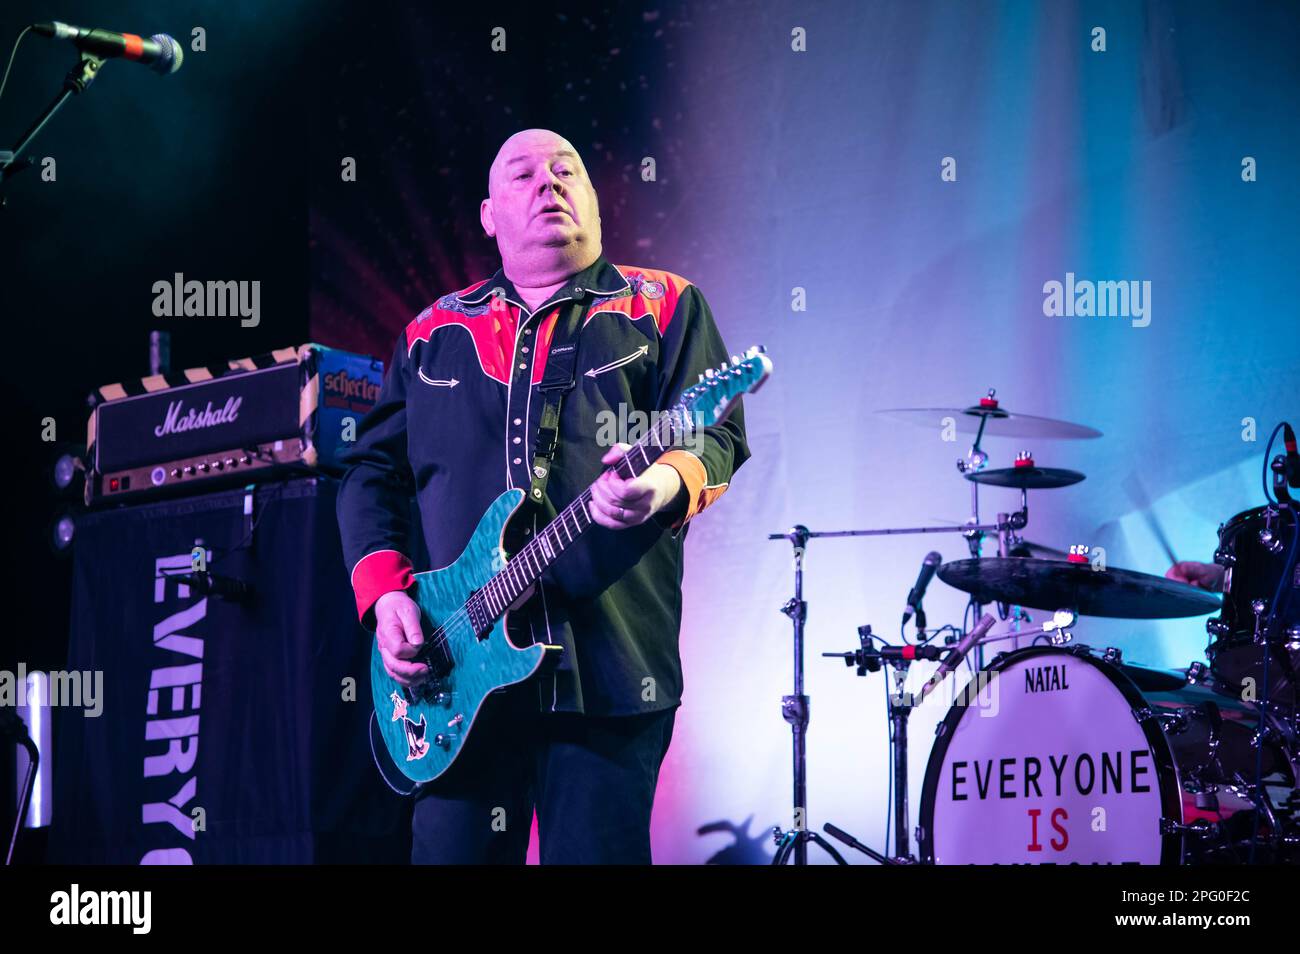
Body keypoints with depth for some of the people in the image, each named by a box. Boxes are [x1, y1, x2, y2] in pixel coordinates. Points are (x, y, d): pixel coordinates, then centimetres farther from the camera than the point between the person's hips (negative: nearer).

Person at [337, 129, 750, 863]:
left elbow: (717, 437, -3)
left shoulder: (664, 307, 9)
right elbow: (374, 469, 16)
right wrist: (386, 593, 0)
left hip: (609, 665, -3)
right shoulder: (435, 332, 18)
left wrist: (667, 483, -26)